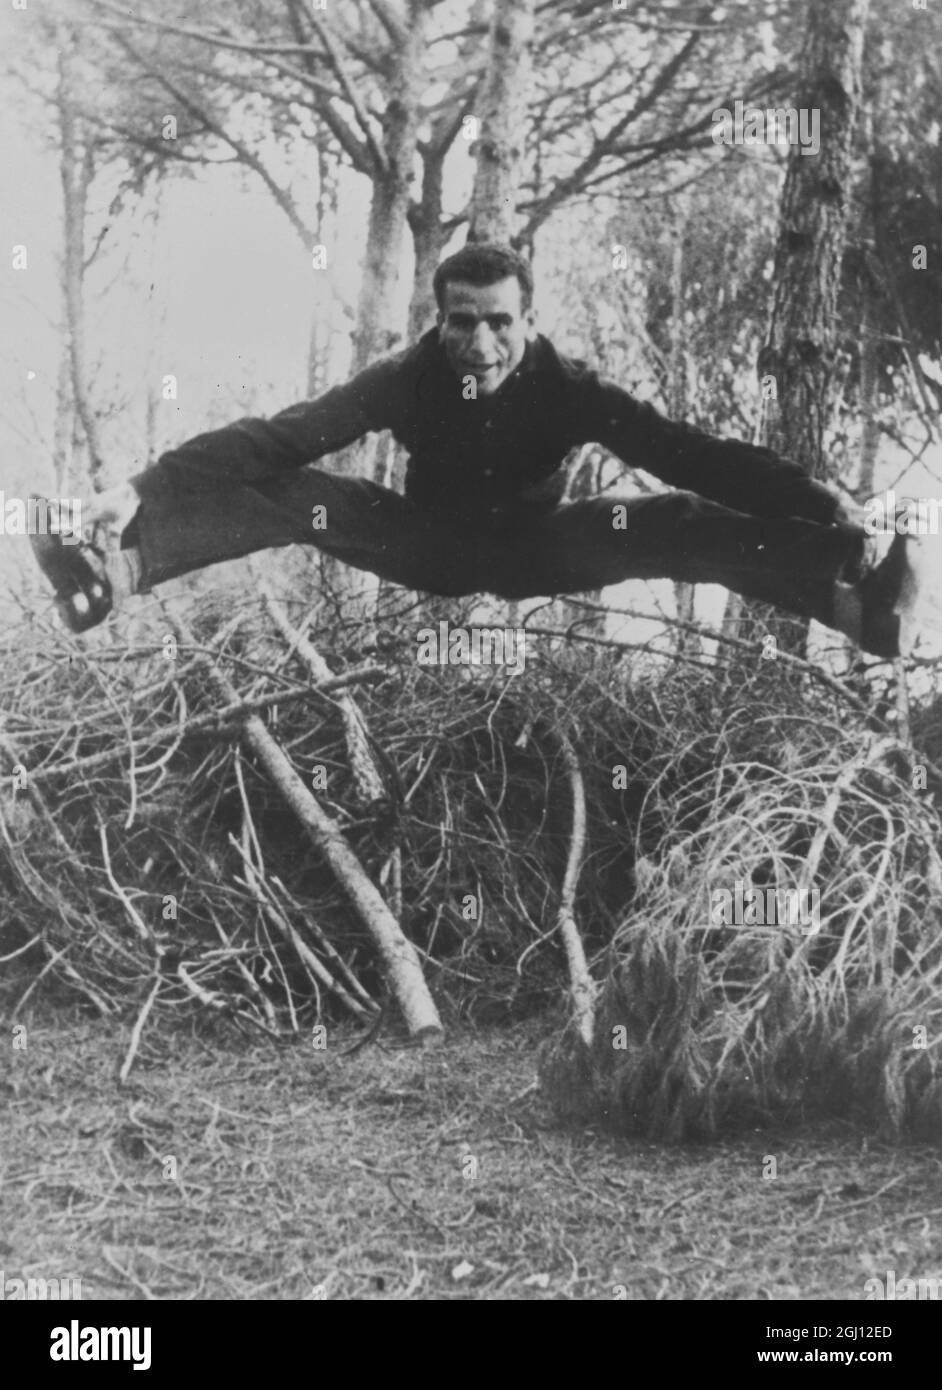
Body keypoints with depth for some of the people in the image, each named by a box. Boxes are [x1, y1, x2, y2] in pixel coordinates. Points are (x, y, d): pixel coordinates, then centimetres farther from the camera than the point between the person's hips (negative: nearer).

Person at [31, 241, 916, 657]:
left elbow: (687, 452, -30)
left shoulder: (567, 388, -22)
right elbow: (280, 435, -29)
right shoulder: (411, 379, -21)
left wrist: (827, 513, -43)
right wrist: (144, 489, -41)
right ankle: (117, 569, -46)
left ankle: (852, 593, -45)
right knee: (289, 495, -24)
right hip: (427, 546, 1)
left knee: (679, 524, -27)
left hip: (537, 550, 0)